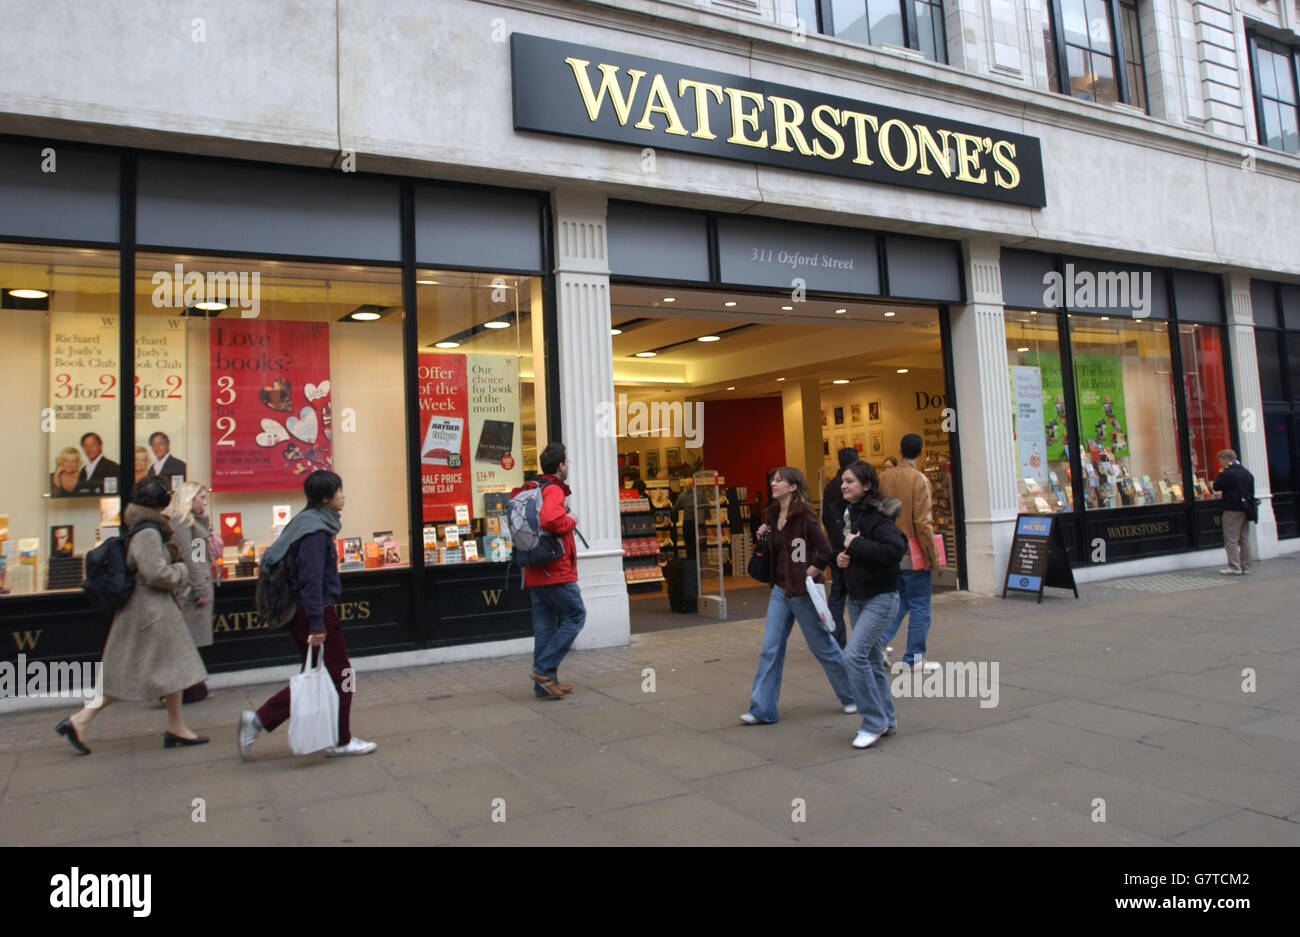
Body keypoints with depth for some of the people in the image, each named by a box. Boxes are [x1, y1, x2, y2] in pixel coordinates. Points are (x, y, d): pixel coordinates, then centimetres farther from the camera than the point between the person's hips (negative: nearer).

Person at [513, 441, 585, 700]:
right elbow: (550, 520, -31)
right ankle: (544, 669, -2)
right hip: (556, 571, -9)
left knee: (545, 626, 11)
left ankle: (545, 684, 15)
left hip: (534, 573, 9)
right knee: (575, 615, 4)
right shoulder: (554, 490, -14)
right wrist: (571, 521, -14)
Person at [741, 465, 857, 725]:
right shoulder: (773, 515, 8)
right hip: (780, 590, 7)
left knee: (823, 646, 7)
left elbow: (825, 552, -20)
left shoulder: (804, 515, -15)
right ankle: (762, 709, 7)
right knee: (770, 649, 3)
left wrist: (808, 577, -16)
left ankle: (853, 696, 27)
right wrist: (763, 537, 0)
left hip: (802, 592, -7)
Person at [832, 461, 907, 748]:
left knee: (854, 654, -16)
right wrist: (839, 559, -2)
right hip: (856, 598, 9)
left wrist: (856, 546, -24)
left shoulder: (877, 517, -18)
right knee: (872, 659, 13)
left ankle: (874, 722, -2)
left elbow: (895, 549, -32)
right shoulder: (847, 516, 8)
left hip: (881, 598, -9)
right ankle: (887, 721, 26)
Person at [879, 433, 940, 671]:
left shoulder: (885, 478, 3)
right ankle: (914, 658, 8)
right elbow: (922, 522, -15)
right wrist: (933, 555, -8)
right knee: (919, 606, 4)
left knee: (899, 600, 19)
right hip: (913, 553, -5)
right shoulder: (919, 479, -12)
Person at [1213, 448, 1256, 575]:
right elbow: (1251, 491, 18)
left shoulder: (1228, 474, -15)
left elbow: (1216, 486, -8)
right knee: (1244, 539, 10)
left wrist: (1220, 473, 1)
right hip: (1245, 509, 8)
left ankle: (1234, 567, -8)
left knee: (1231, 540, -5)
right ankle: (1245, 567, 13)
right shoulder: (1246, 473, 12)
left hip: (1233, 510, -8)